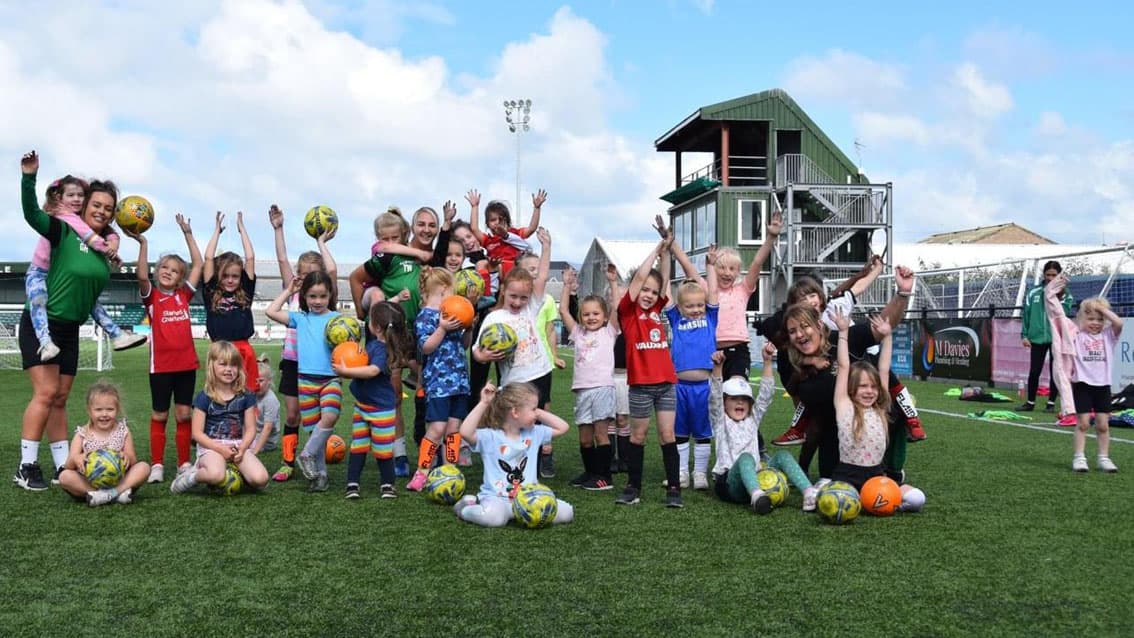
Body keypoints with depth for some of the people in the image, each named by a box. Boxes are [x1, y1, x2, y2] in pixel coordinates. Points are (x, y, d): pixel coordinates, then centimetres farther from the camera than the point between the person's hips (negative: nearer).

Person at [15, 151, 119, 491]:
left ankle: (62, 466, 15)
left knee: (60, 399, 10)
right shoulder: (64, 231, -12)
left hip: (70, 330, 7)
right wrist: (29, 177, -40)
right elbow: (31, 214, -29)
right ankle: (26, 467, -5)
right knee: (45, 392, -13)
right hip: (40, 323, -7)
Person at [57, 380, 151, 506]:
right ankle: (117, 494, -34)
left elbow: (133, 461, -1)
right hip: (88, 483, 0)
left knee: (144, 467, -21)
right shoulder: (82, 435, 2)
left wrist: (127, 457, -27)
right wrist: (75, 459, -31)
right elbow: (68, 466, -6)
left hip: (118, 480, 0)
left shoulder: (123, 431, 4)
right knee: (64, 476, -27)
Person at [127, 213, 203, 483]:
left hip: (186, 363, 2)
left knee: (184, 415, 7)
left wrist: (187, 234, 3)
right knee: (159, 416, 6)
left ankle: (184, 463, 16)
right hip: (161, 365, -2)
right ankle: (157, 465, 12)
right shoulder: (151, 296, 1)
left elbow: (198, 264, 7)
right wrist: (143, 243, -28)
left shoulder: (184, 295, 7)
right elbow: (142, 275, -19)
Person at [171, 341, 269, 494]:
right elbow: (197, 433, -5)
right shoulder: (204, 397, -2)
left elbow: (250, 428, 5)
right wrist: (220, 449, -17)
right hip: (211, 445, -3)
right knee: (216, 475, -37)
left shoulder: (245, 395, 5)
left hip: (238, 445, 3)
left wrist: (242, 448, -14)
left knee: (260, 479, -22)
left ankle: (237, 473, 11)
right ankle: (194, 474, -3)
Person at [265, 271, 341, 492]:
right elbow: (271, 311, 5)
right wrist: (288, 291, 11)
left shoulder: (336, 319, 5)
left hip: (331, 378, -2)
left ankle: (307, 455, -6)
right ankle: (320, 474, 14)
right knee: (313, 428, 4)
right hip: (306, 380, 2)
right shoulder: (300, 318, 11)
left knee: (330, 417, -26)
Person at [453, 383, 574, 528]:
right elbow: (465, 432, -26)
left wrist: (539, 413, 9)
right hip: (497, 498, -5)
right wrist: (483, 403, -23)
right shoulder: (490, 437, -8)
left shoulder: (534, 433, 11)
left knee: (566, 512, -15)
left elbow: (562, 427, 19)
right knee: (493, 517, -39)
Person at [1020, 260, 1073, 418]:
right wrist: (1024, 335, 1)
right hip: (1037, 337, 1)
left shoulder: (1065, 294, 1)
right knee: (1034, 371, 4)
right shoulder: (1034, 292, 4)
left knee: (1054, 372, 5)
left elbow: (1063, 312, -12)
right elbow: (1026, 313, 5)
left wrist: (1057, 298, -23)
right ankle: (1030, 402, 15)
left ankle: (1051, 403, 14)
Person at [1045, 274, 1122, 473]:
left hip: (1103, 385, 2)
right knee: (1083, 422, -1)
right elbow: (1059, 315, -7)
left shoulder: (1107, 336, 5)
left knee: (1103, 424, 6)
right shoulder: (1076, 335, -1)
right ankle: (1079, 457, 4)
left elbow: (1118, 323, -14)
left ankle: (1103, 458, 14)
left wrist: (1102, 307, -5)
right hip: (1082, 384, -2)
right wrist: (1053, 293, -11)